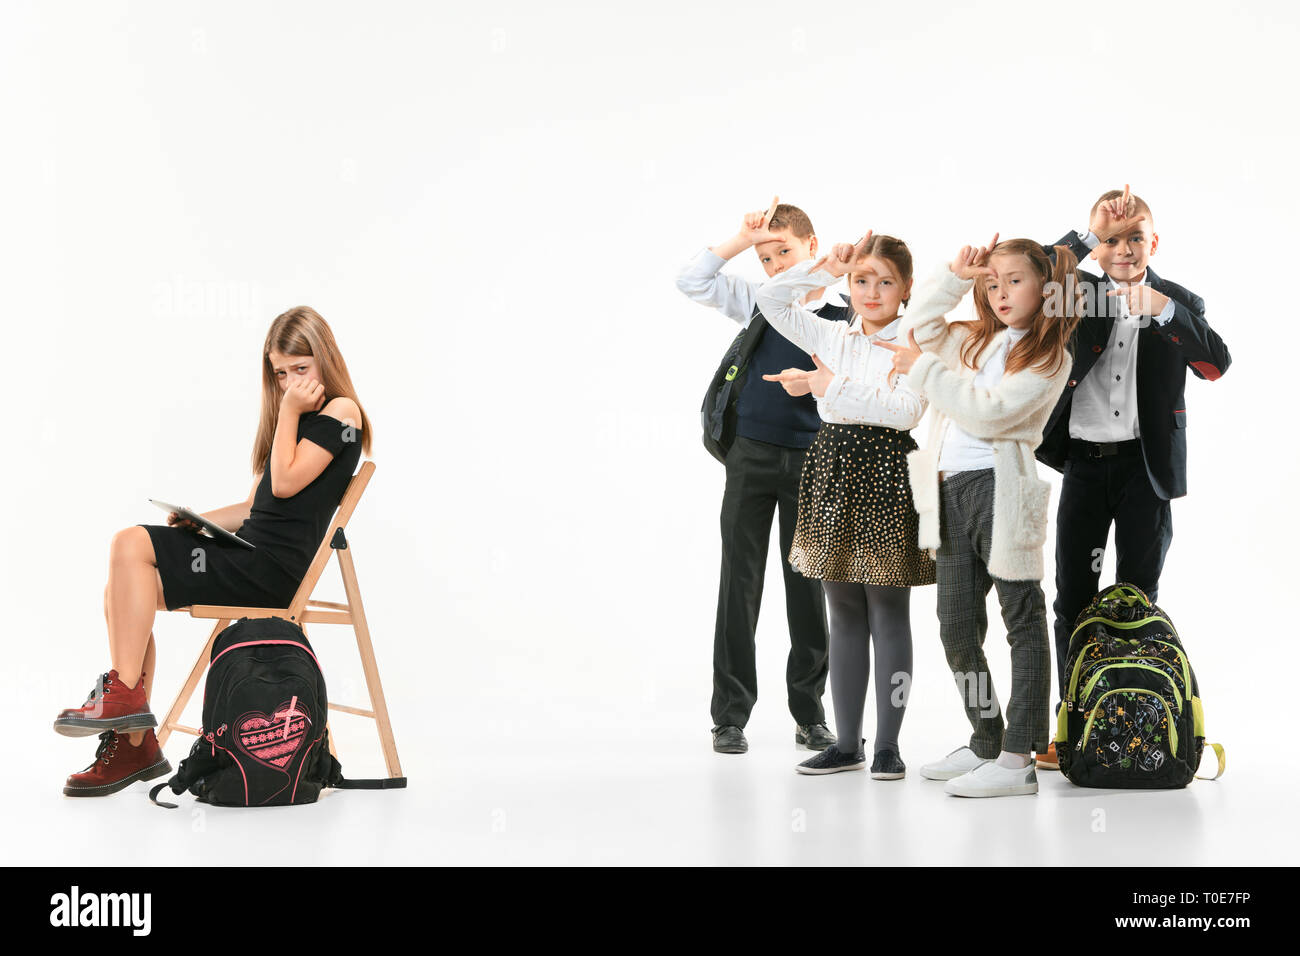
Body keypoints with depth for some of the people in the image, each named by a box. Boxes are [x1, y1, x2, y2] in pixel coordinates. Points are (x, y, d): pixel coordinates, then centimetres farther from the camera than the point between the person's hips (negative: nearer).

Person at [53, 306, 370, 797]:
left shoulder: (340, 411, -3)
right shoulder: (302, 416, 24)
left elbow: (285, 482, -13)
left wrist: (290, 411, -5)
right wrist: (198, 520, 7)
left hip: (274, 568, -9)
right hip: (252, 555, 9)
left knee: (131, 545, -18)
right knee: (123, 591, -6)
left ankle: (125, 693, -14)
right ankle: (133, 743, -7)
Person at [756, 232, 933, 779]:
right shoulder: (832, 338, 11)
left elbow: (904, 409, -20)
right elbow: (770, 300, 8)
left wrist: (829, 385, -19)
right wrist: (825, 268, -1)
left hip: (886, 473, -5)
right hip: (832, 468, 5)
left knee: (888, 615, 0)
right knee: (844, 615, 9)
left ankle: (887, 744, 8)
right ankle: (846, 743, 16)